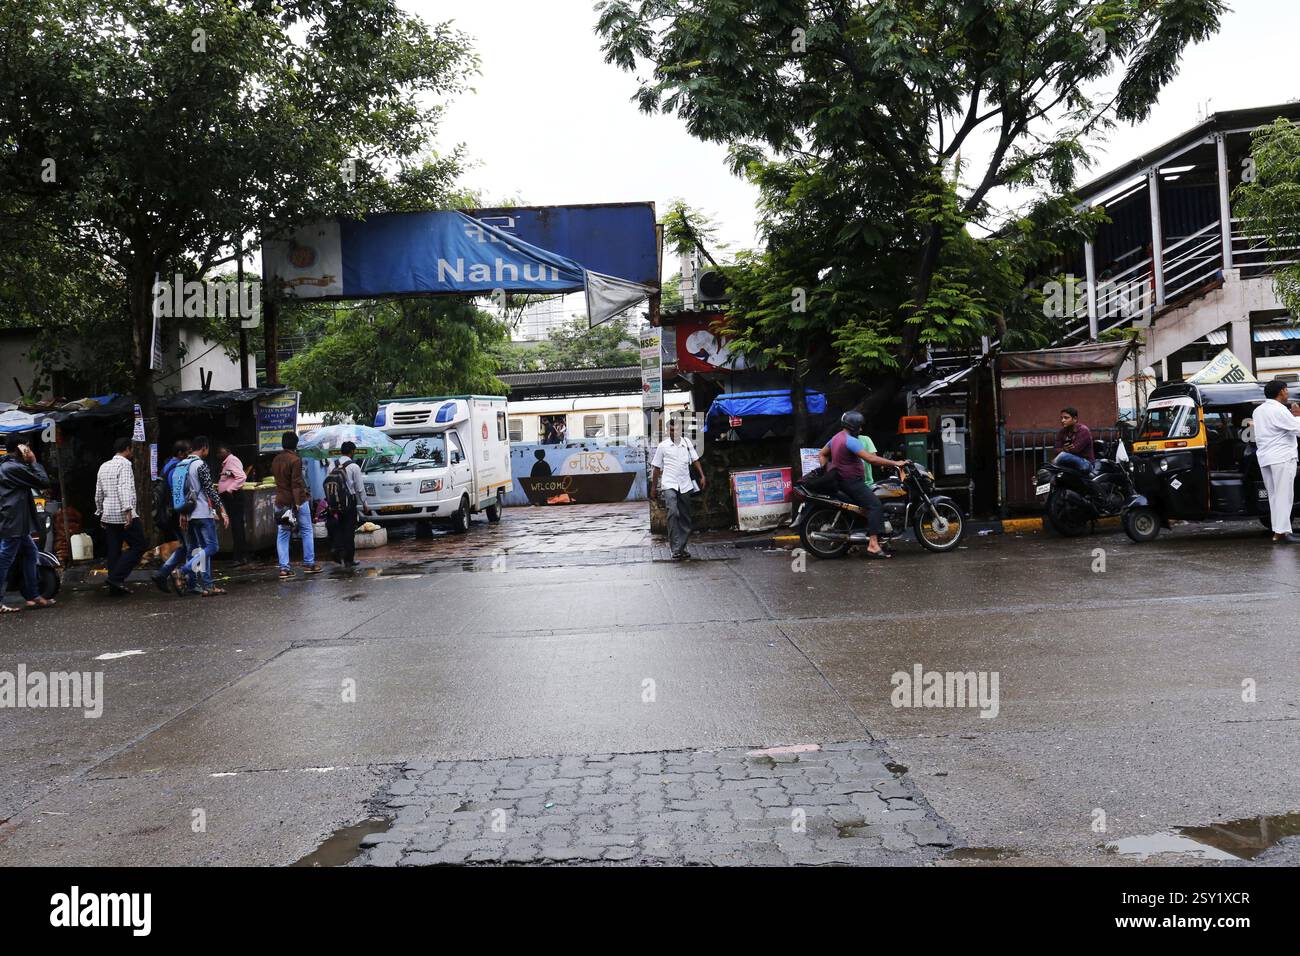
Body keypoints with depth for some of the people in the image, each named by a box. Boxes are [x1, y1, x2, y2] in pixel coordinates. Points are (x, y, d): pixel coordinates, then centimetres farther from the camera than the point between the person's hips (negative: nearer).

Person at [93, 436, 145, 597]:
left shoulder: (103, 466, 17)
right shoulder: (124, 464, -8)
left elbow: (98, 493, 21)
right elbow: (124, 488, -20)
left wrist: (100, 513, 28)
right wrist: (128, 510, -26)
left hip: (108, 515, 8)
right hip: (124, 515, -8)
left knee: (113, 551, 9)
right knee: (138, 546, -2)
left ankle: (115, 587, 8)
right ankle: (116, 577, -12)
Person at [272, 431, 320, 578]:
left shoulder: (275, 460, 10)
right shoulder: (295, 460, -13)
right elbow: (296, 483, -17)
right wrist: (298, 502, -18)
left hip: (280, 501, 6)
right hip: (296, 500, -6)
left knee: (282, 535, 5)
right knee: (306, 531, 7)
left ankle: (284, 567, 1)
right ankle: (309, 563, 8)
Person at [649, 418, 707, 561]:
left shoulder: (687, 442, 10)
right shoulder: (663, 446, 3)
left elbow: (695, 460, 11)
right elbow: (656, 467, 9)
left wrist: (702, 476, -2)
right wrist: (653, 487, 9)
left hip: (685, 485, 4)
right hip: (669, 485, -4)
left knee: (685, 518, 6)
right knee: (673, 513, -21)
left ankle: (682, 548, 17)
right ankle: (675, 549, -22)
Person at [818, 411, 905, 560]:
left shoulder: (836, 437, 13)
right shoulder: (851, 441, -19)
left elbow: (822, 454, 23)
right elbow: (870, 459, -27)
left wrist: (829, 472, 21)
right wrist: (895, 463, -24)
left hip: (840, 480, 11)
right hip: (852, 481, -11)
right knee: (875, 505, -20)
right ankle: (873, 546, -30)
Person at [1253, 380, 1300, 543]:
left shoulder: (1258, 410, 14)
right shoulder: (1279, 410, -14)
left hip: (1264, 457, 9)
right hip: (1282, 457, -9)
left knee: (1274, 496, 10)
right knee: (1284, 495, -8)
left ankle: (1277, 530, 10)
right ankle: (1282, 531, -11)